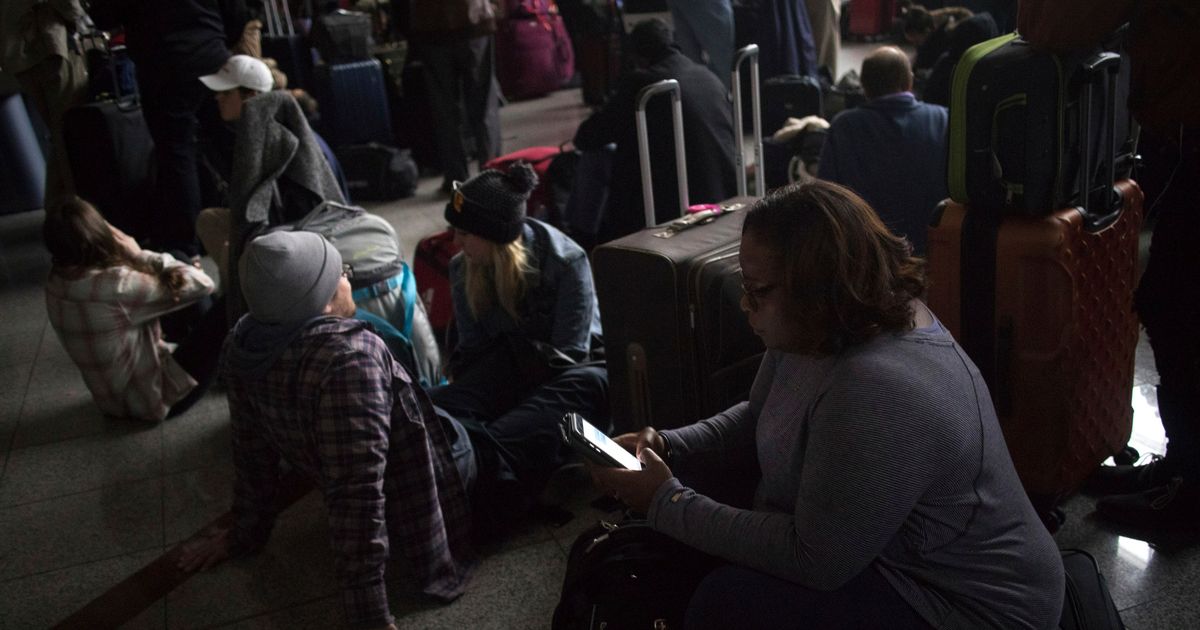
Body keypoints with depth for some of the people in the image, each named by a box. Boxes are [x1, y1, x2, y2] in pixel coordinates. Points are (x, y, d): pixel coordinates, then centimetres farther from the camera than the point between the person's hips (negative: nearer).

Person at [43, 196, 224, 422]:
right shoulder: (116, 286, -33)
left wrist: (136, 260, -14)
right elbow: (202, 284, -23)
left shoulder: (56, 284, -8)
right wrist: (140, 255, -17)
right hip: (154, 401, -8)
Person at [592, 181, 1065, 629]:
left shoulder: (879, 392, -35)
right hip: (872, 549, 9)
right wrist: (667, 447, -3)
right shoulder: (816, 329, -4)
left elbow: (813, 560, -29)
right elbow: (758, 415, 14)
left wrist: (666, 503, -22)